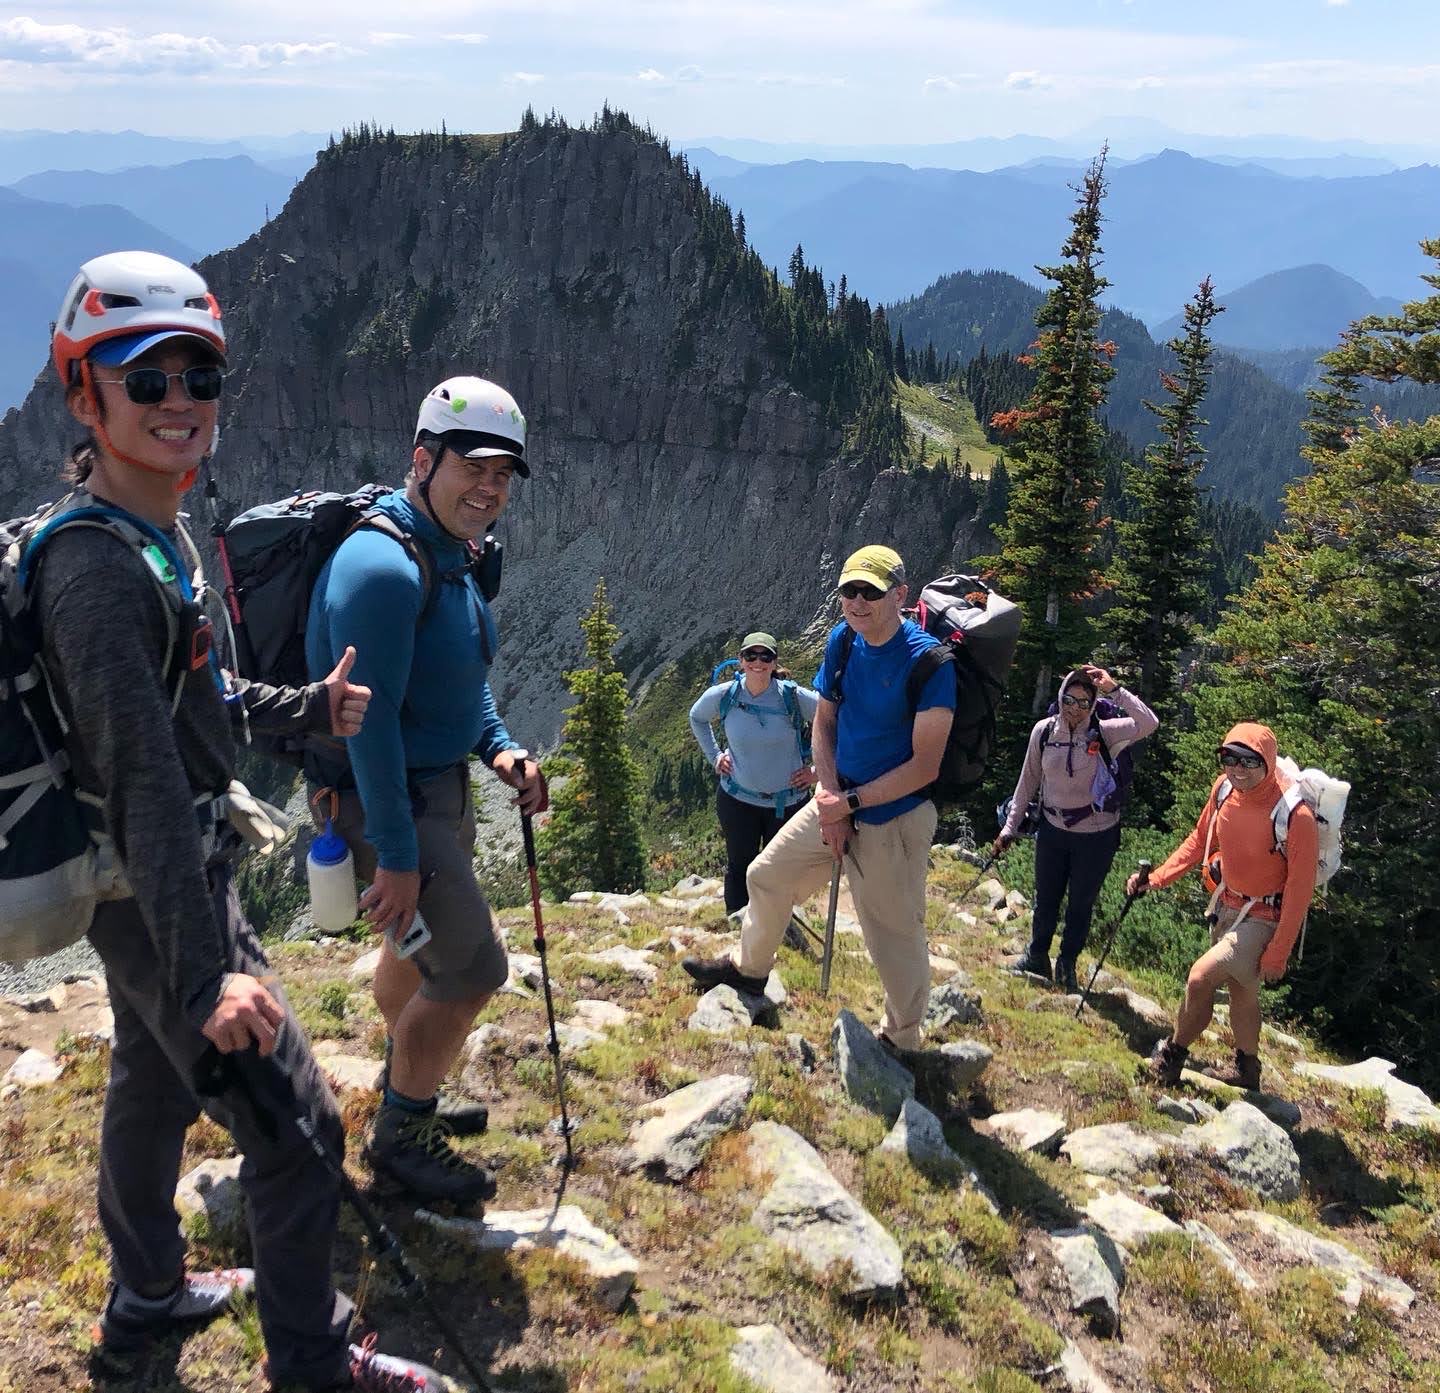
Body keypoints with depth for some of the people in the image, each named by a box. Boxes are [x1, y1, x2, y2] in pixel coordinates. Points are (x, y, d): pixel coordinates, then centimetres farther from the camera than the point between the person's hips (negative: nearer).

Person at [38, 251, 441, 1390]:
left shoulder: (160, 536, 7)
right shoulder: (100, 568, -25)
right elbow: (145, 781, -31)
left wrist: (310, 710, 5)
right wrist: (207, 975, -32)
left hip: (144, 890, 10)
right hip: (162, 899, -10)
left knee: (152, 1085, 25)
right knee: (298, 1133, 0)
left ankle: (146, 1297, 47)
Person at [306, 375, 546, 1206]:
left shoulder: (454, 558, 6)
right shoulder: (383, 566, -26)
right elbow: (370, 721, -28)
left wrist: (500, 747, 0)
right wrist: (396, 856, -24)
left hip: (440, 786, 10)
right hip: (385, 799, -10)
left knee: (422, 946, 24)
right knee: (473, 969, -4)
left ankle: (409, 1097, 46)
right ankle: (399, 1139, 18)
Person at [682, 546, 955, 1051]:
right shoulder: (843, 640, -2)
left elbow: (925, 766, -22)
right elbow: (824, 720, 7)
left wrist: (849, 802, -19)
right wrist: (829, 799, -6)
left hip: (893, 819, -7)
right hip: (839, 802, 7)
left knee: (895, 934, 4)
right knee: (767, 876, 19)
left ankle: (901, 1043, 28)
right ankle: (750, 968, 45)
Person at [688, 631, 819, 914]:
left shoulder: (794, 697, -17)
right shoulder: (722, 696, -10)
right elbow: (697, 718, 14)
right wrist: (714, 756, 5)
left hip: (787, 802, -1)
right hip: (737, 798, 2)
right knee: (739, 867, 13)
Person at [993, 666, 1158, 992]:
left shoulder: (1105, 732, -15)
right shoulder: (1044, 731, -9)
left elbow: (1150, 724, -32)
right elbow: (1028, 781, 1)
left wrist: (1114, 689, -33)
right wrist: (1010, 827, 4)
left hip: (1097, 835, -2)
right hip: (1053, 829, 2)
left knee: (1081, 904, 14)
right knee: (1046, 899, 16)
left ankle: (1067, 965, 35)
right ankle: (1037, 957, 39)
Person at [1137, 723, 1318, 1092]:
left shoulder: (1295, 815, -30)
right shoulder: (1225, 788, -12)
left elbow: (1300, 888, -22)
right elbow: (1200, 839, 5)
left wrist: (1278, 953, -18)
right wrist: (1156, 878, -2)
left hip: (1264, 918, -7)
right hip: (1226, 904, 7)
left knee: (1200, 978, -14)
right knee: (1240, 989, 22)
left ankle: (1172, 1058, 11)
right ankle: (1247, 1069, 44)